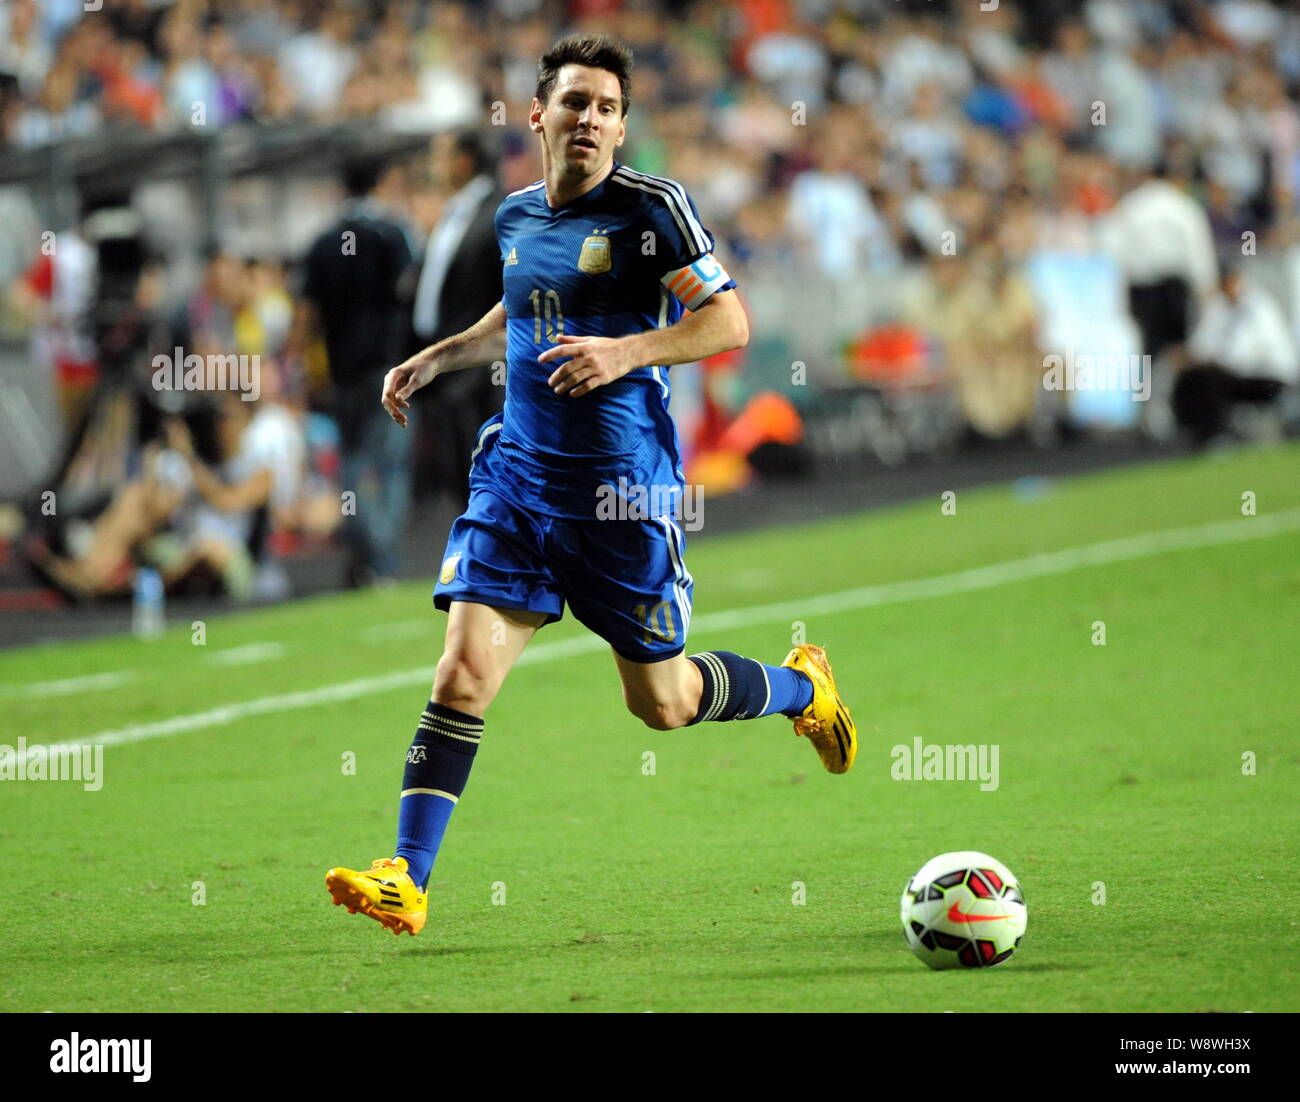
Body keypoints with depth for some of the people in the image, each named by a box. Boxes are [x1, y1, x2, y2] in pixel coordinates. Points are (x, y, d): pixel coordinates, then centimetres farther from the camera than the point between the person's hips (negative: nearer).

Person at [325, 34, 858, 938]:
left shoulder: (652, 208, -8)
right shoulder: (517, 216, 9)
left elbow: (730, 322, -12)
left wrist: (628, 351, -25)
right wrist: (435, 359, 19)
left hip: (623, 487, -4)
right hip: (518, 471, 4)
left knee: (661, 702, 8)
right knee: (464, 672, -10)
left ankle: (801, 686, 38)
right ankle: (407, 881, -9)